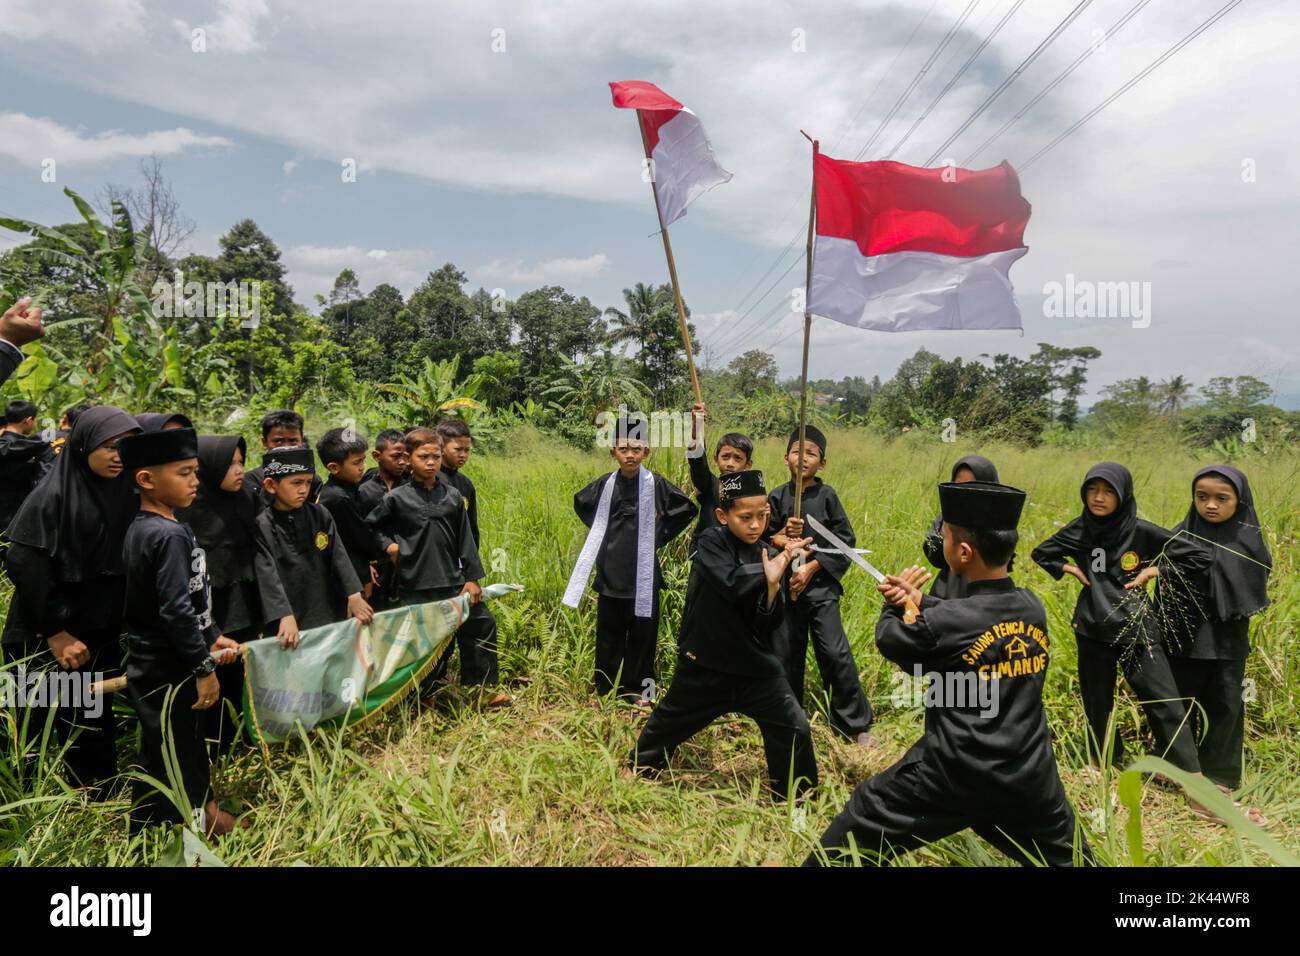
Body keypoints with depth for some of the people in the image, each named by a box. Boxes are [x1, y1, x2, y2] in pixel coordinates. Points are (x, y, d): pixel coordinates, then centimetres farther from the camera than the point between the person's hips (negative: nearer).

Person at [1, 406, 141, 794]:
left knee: (96, 731, 10)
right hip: (49, 640, -5)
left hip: (102, 635, 5)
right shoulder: (51, 497, -13)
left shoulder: (127, 495, 3)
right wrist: (55, 631, -16)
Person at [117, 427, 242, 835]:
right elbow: (176, 610, -27)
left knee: (188, 749, 23)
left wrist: (212, 637, 17)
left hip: (162, 666, 10)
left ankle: (200, 813, 38)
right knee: (168, 762, 4)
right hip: (166, 674, -10)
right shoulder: (169, 534, -22)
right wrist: (204, 667, -21)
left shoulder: (143, 529, 9)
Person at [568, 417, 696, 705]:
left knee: (642, 633, 5)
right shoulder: (605, 484, -1)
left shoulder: (655, 484, -8)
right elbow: (581, 503, 19)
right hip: (610, 572, 2)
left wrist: (660, 536, -1)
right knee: (609, 633, 10)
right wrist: (604, 533, 10)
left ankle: (637, 689, 19)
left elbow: (688, 508, 3)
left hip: (642, 573, -2)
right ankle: (605, 689, 22)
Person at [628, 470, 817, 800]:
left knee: (794, 730, -3)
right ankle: (638, 768, 44)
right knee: (669, 721, 15)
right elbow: (732, 584, -29)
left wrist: (773, 585, -25)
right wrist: (773, 564, -22)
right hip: (706, 661, -2)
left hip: (756, 663, 3)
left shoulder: (769, 555, -2)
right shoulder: (711, 542, -11)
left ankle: (797, 797, 20)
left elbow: (768, 625, -7)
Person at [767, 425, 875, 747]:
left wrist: (811, 568, -11)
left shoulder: (827, 496, -2)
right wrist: (781, 535, -15)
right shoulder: (778, 497, 4)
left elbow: (845, 541, -3)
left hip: (820, 586, -2)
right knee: (789, 655, 10)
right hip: (786, 585, 2)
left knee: (835, 653, -8)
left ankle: (855, 723, 7)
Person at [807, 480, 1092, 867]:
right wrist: (918, 599, 1)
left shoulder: (943, 624, -21)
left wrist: (896, 604, 18)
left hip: (956, 774, -5)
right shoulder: (1032, 605, -4)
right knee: (1066, 856, 26)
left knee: (867, 813, 14)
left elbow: (889, 638, -1)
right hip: (1030, 774, 5)